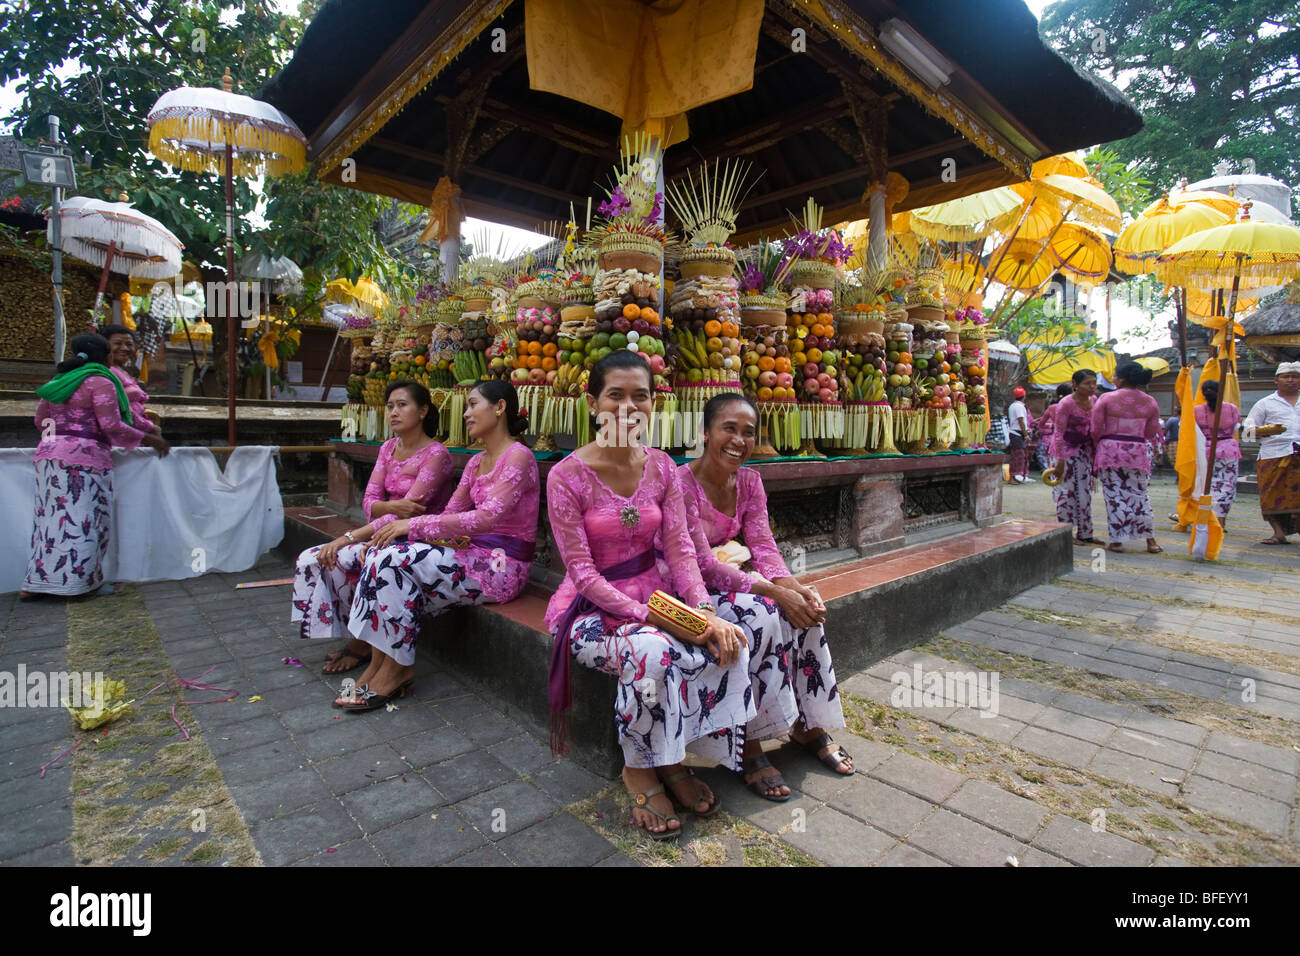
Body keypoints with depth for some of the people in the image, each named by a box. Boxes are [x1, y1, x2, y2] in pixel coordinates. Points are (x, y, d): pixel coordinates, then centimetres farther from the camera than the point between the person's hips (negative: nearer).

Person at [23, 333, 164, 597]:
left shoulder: (57, 381, 17)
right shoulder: (100, 383, -7)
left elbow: (40, 421, 22)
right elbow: (112, 426, -14)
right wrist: (147, 439, -5)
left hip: (47, 455, 8)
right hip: (84, 458, -8)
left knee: (50, 518, 10)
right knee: (83, 520, -3)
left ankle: (37, 582, 12)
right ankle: (76, 582, 0)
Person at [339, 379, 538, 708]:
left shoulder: (518, 457, -11)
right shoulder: (476, 462, 18)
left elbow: (485, 517, -22)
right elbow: (450, 514, 12)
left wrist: (414, 525, -20)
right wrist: (398, 527, -4)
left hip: (502, 566, -8)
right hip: (475, 554, 8)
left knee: (395, 558, -21)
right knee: (381, 551, -9)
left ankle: (397, 668, -6)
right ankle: (378, 665, -6)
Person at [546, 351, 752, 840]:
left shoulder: (662, 467, 2)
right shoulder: (567, 476, -13)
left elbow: (680, 550, -2)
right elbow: (583, 575, -15)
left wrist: (705, 611, -18)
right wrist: (649, 616, -23)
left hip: (654, 596, 5)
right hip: (591, 609, -4)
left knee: (727, 642, -20)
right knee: (650, 652, -34)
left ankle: (671, 758, 3)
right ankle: (638, 769, -3)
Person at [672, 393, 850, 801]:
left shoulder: (749, 481, 3)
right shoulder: (682, 484, -20)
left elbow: (763, 546, -3)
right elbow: (703, 564, -24)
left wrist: (791, 585, -24)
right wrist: (773, 592, -30)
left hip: (736, 579, 7)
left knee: (804, 607, -17)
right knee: (760, 614, -31)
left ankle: (807, 724, 1)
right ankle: (749, 748, -17)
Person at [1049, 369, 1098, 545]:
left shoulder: (1093, 401, 4)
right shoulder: (1066, 403, -17)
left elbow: (1091, 429, 15)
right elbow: (1059, 434, -17)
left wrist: (1092, 452, 11)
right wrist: (1060, 461, -19)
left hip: (1083, 450, 7)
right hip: (1066, 450, -7)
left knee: (1084, 491, 9)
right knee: (1066, 491, -4)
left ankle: (1084, 533, 17)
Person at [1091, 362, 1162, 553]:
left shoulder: (1106, 399, -7)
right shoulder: (1150, 402, 4)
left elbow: (1096, 430, -5)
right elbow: (1151, 433, 8)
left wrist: (1098, 448, 11)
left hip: (1110, 450, -3)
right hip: (1138, 452, 3)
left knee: (1114, 495, 2)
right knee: (1140, 494, 13)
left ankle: (1117, 540, 3)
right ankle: (1150, 540, 15)